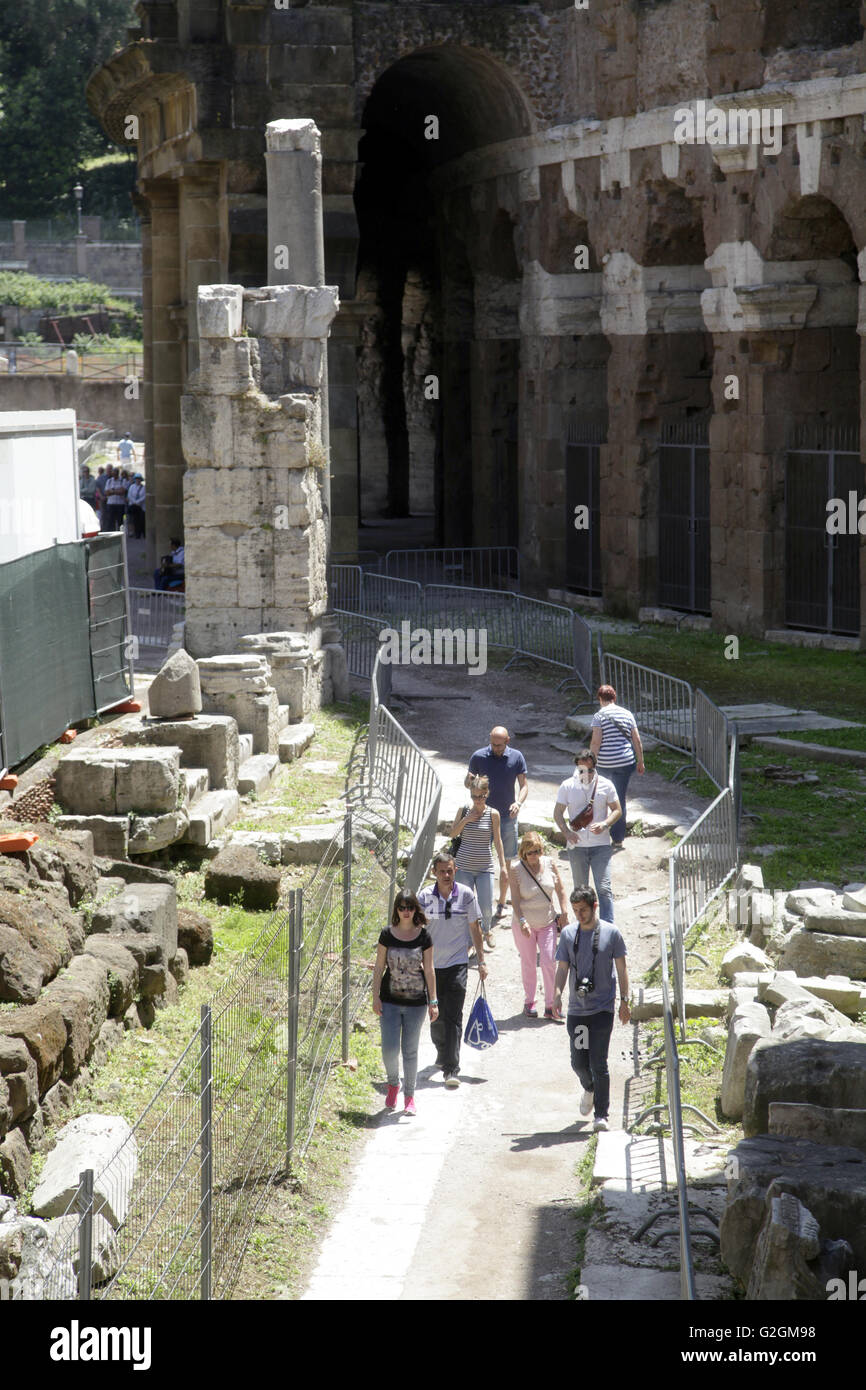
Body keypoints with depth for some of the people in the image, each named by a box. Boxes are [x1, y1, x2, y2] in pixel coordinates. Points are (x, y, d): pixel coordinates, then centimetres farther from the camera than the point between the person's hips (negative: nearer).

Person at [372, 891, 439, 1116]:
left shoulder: (424, 936, -3)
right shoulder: (388, 935, -2)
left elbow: (429, 970, 1)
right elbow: (379, 967, 2)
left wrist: (433, 1001, -1)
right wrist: (376, 997, -2)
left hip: (415, 1002, 0)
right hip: (390, 1001, 0)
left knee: (410, 1050, 5)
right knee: (389, 1049, -6)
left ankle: (409, 1096, 17)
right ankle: (393, 1084, 23)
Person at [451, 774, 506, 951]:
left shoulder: (493, 814, -2)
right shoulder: (464, 811, 0)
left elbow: (497, 840, 4)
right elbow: (453, 832, 6)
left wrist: (503, 864, 2)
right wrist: (465, 820, -11)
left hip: (485, 867, -1)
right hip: (464, 866, 1)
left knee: (486, 907, -1)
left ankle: (486, 932, 31)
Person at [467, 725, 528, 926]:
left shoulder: (516, 757, -1)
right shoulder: (479, 756, -3)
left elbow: (524, 785, 2)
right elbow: (467, 782, 6)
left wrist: (518, 802, -17)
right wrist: (471, 781, -19)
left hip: (508, 818, 1)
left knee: (506, 863, 7)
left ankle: (501, 903, 20)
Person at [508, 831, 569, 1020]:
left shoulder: (550, 864, -4)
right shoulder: (516, 869, -12)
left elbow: (560, 891, 6)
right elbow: (515, 899, -15)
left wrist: (564, 913, -1)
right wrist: (522, 921, -26)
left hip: (548, 923, 1)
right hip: (524, 924, -1)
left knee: (549, 962, -7)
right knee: (528, 963, 8)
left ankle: (551, 1005, 2)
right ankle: (529, 1002, 25)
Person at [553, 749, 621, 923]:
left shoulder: (605, 785, -1)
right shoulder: (567, 786, 1)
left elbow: (617, 810, 4)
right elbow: (558, 812, 4)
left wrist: (604, 824, -15)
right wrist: (566, 832, -13)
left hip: (601, 845, -2)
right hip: (576, 846, 2)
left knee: (604, 888, -9)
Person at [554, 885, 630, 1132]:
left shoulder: (610, 933, -2)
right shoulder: (568, 934, 5)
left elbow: (621, 969, 4)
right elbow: (562, 968, 8)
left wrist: (624, 1000, 0)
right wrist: (557, 995, -7)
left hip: (602, 1009, -3)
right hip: (576, 1009, 3)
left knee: (598, 1064, -6)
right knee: (578, 1062, 7)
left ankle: (601, 1114, 1)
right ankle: (589, 1090, 39)